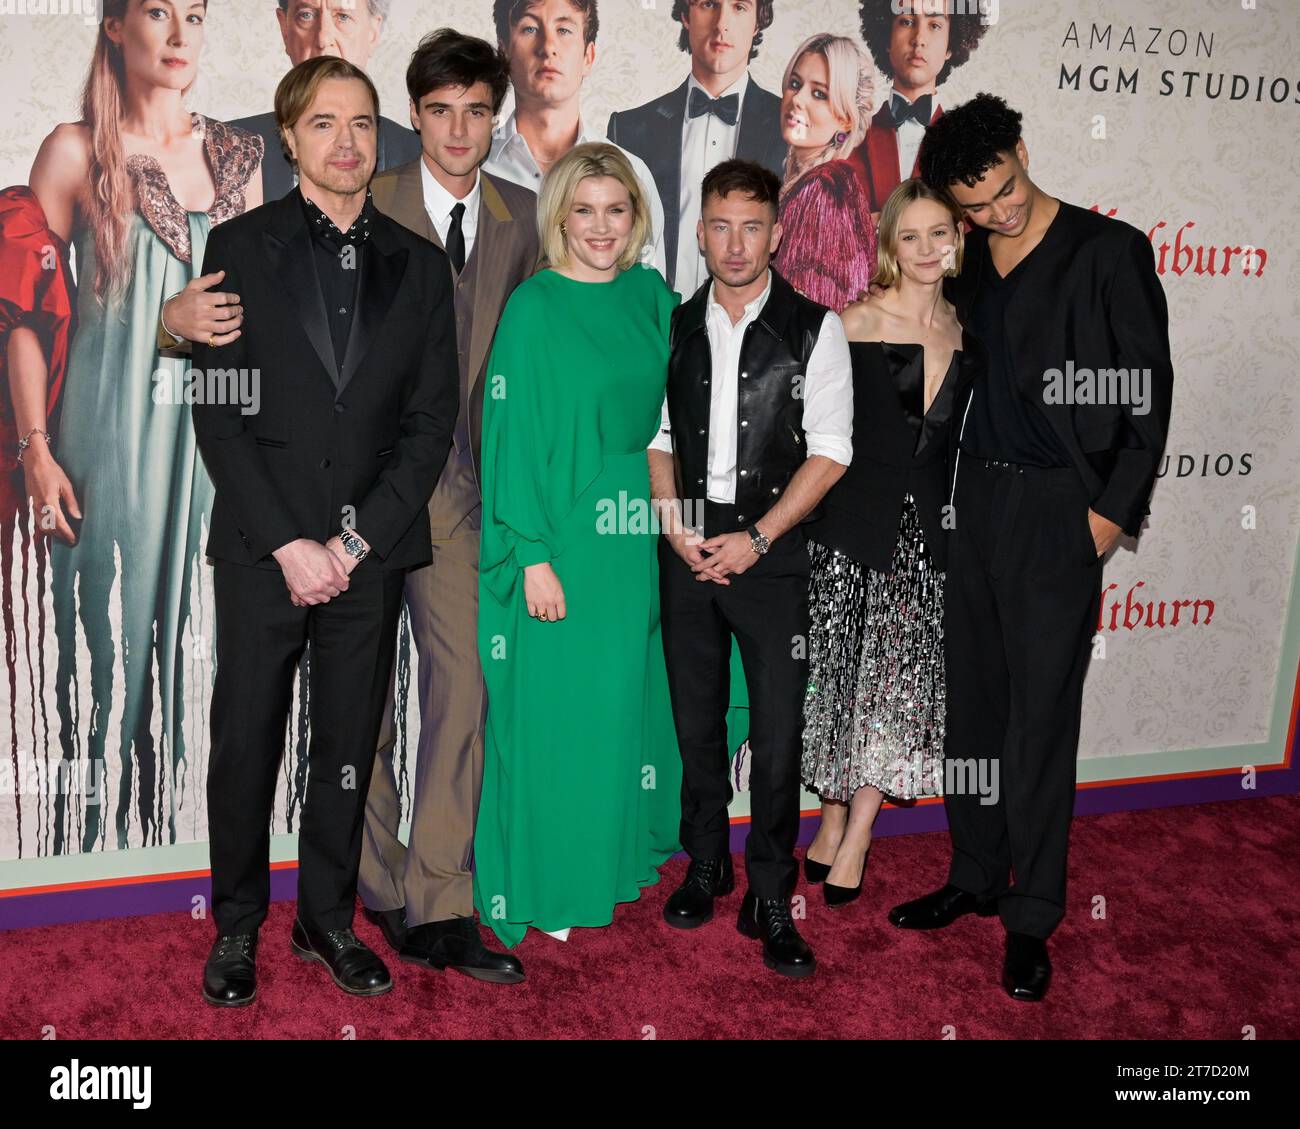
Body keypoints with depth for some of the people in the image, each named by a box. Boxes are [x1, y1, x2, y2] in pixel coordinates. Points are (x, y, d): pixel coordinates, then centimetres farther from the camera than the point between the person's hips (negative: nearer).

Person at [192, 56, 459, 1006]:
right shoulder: (240, 248, 2)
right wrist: (288, 545, -11)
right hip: (261, 547, -1)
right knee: (246, 743, 6)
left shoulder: (419, 264, 8)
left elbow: (432, 421, 3)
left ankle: (328, 919, 27)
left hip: (371, 551, 2)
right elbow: (217, 413, -3)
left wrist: (358, 540, -6)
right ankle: (237, 927, 24)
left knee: (350, 746, 10)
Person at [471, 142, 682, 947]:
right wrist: (534, 557, -16)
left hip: (636, 541, 6)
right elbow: (513, 438, -12)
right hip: (563, 541, -5)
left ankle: (620, 849, 34)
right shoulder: (534, 308, -10)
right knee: (553, 708, 3)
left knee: (626, 694, 16)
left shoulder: (650, 294, 6)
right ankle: (544, 886, 19)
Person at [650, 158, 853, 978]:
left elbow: (829, 450, -5)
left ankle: (770, 899, 11)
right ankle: (706, 867, 29)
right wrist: (676, 526, -4)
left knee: (777, 731, -2)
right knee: (696, 719, 12)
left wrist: (757, 538, -12)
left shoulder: (814, 328, -1)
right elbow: (657, 437, 10)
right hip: (687, 547, 3)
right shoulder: (675, 329, 9)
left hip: (771, 550, -3)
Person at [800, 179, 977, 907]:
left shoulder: (966, 331, 7)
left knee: (901, 680, 6)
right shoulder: (857, 323, -6)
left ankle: (856, 837, 17)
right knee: (846, 671, 6)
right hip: (857, 520, -4)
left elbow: (956, 435, 13)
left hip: (930, 526, 4)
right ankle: (833, 821, 22)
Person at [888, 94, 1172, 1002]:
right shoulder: (967, 262, 11)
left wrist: (1113, 510, -10)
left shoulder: (1110, 252, -4)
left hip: (1057, 508, -5)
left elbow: (1150, 390, -5)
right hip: (974, 495, 6)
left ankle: (1033, 916, 9)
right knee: (973, 696, 11)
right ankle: (975, 876, 26)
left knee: (1041, 713, -3)